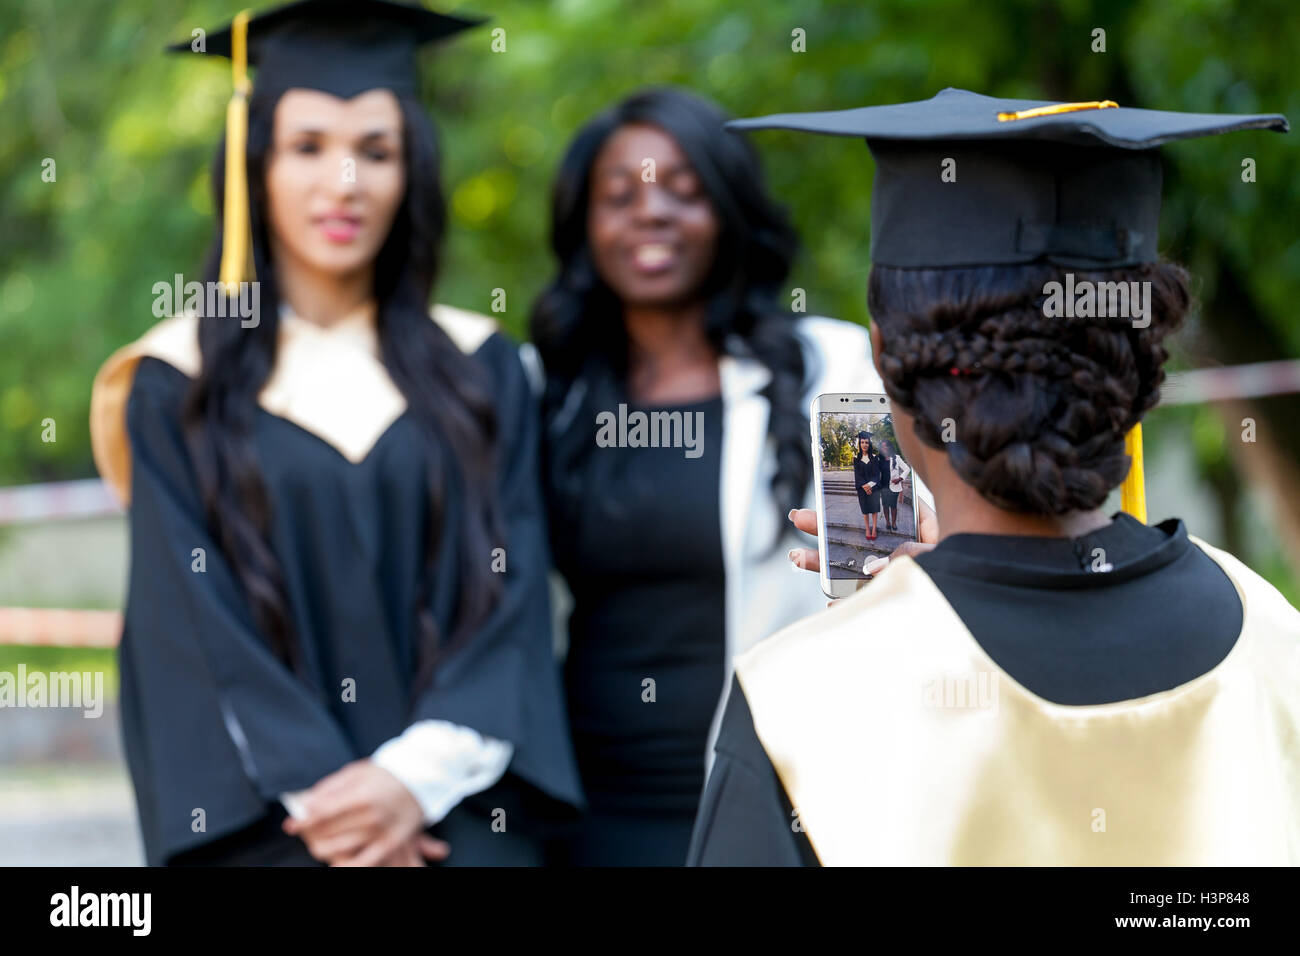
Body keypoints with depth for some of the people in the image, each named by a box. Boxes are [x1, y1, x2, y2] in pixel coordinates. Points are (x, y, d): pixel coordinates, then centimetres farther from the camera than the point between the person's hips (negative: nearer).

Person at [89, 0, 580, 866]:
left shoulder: (479, 371, 10)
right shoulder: (179, 381, 5)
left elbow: (509, 594, 2)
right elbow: (187, 619, -2)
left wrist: (419, 777, -12)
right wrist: (316, 799, -13)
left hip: (454, 809, 1)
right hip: (265, 822, -1)